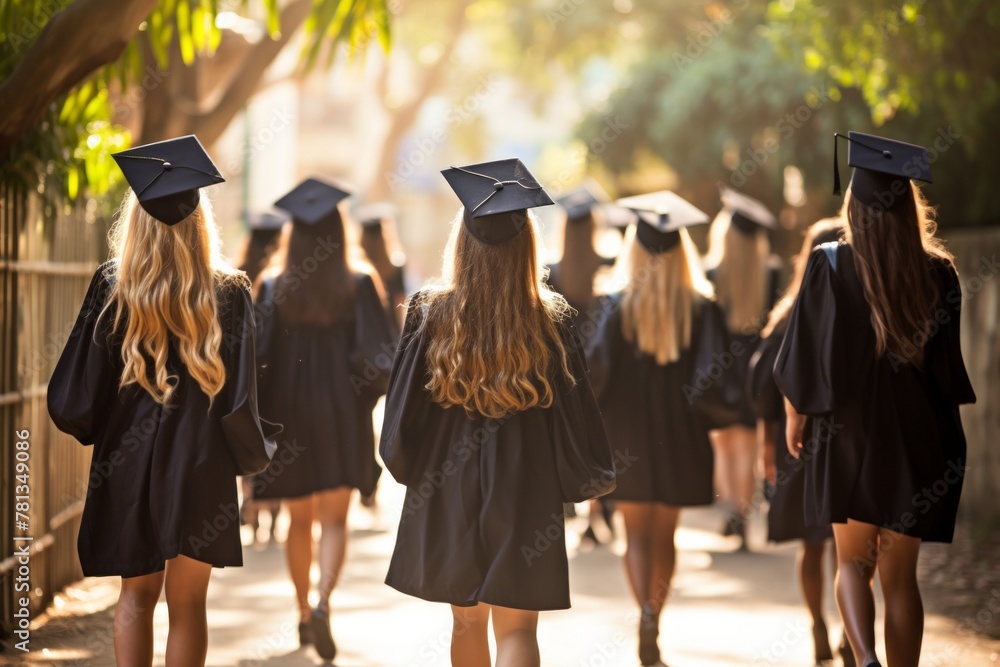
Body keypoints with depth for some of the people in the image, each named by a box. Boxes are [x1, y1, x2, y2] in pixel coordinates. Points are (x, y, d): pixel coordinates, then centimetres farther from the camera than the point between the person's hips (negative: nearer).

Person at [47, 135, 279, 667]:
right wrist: (257, 450, 7)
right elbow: (238, 399, -12)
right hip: (200, 469, -1)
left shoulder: (110, 289, -8)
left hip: (126, 465, 1)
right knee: (187, 604, 7)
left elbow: (74, 397, -7)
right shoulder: (228, 294, -10)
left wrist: (98, 432, 14)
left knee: (136, 596, 14)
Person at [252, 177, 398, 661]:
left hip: (287, 414, 2)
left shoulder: (272, 287, -4)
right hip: (341, 416, -1)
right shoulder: (358, 286, -8)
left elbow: (255, 353, -7)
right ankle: (322, 603, -20)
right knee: (334, 519, 3)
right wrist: (364, 395, 7)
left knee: (299, 520, 16)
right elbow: (379, 353, -11)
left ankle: (304, 613, 22)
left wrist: (258, 412, 4)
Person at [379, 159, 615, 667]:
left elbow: (403, 414, -5)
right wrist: (591, 477, 11)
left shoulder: (430, 315, -10)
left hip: (447, 493, 2)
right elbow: (574, 412, -6)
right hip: (525, 495, -2)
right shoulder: (550, 322, -12)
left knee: (467, 622, 18)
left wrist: (410, 467, 13)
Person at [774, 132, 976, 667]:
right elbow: (950, 365, 4)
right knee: (899, 577, 10)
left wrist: (795, 417, 10)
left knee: (852, 562, 11)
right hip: (916, 440, 1)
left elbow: (804, 357, -5)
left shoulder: (829, 266, -11)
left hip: (847, 436, -1)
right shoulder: (938, 272, -5)